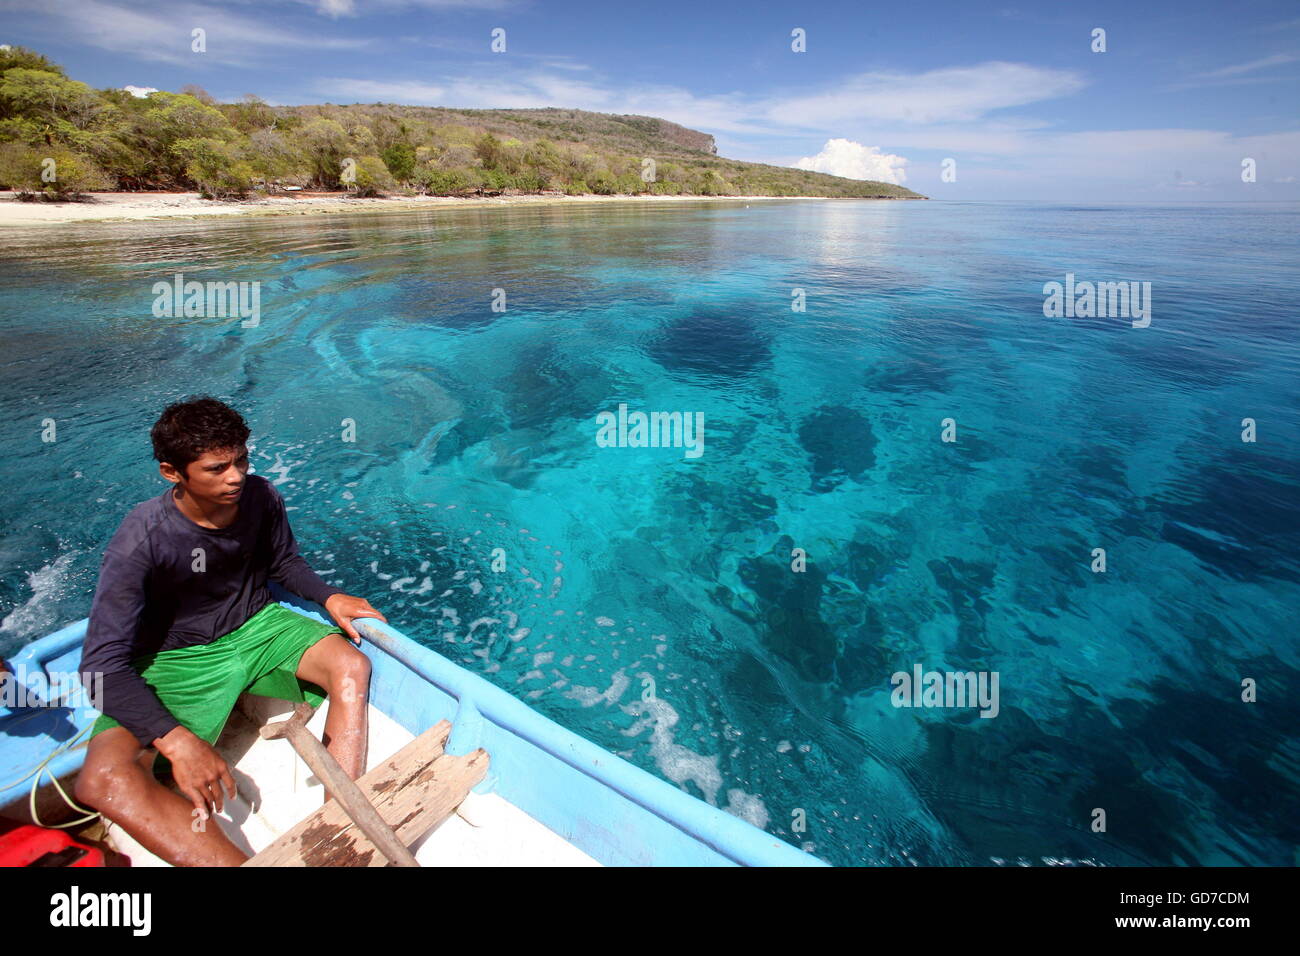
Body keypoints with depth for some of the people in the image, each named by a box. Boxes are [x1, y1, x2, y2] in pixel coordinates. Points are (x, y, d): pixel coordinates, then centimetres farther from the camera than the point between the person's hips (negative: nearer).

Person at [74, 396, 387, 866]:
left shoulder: (261, 497, -11)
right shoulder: (140, 541, -23)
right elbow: (103, 665, -23)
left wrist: (330, 597, -10)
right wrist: (176, 742, -35)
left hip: (255, 627, 3)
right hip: (174, 661, -3)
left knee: (352, 666, -21)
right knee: (103, 778, -28)